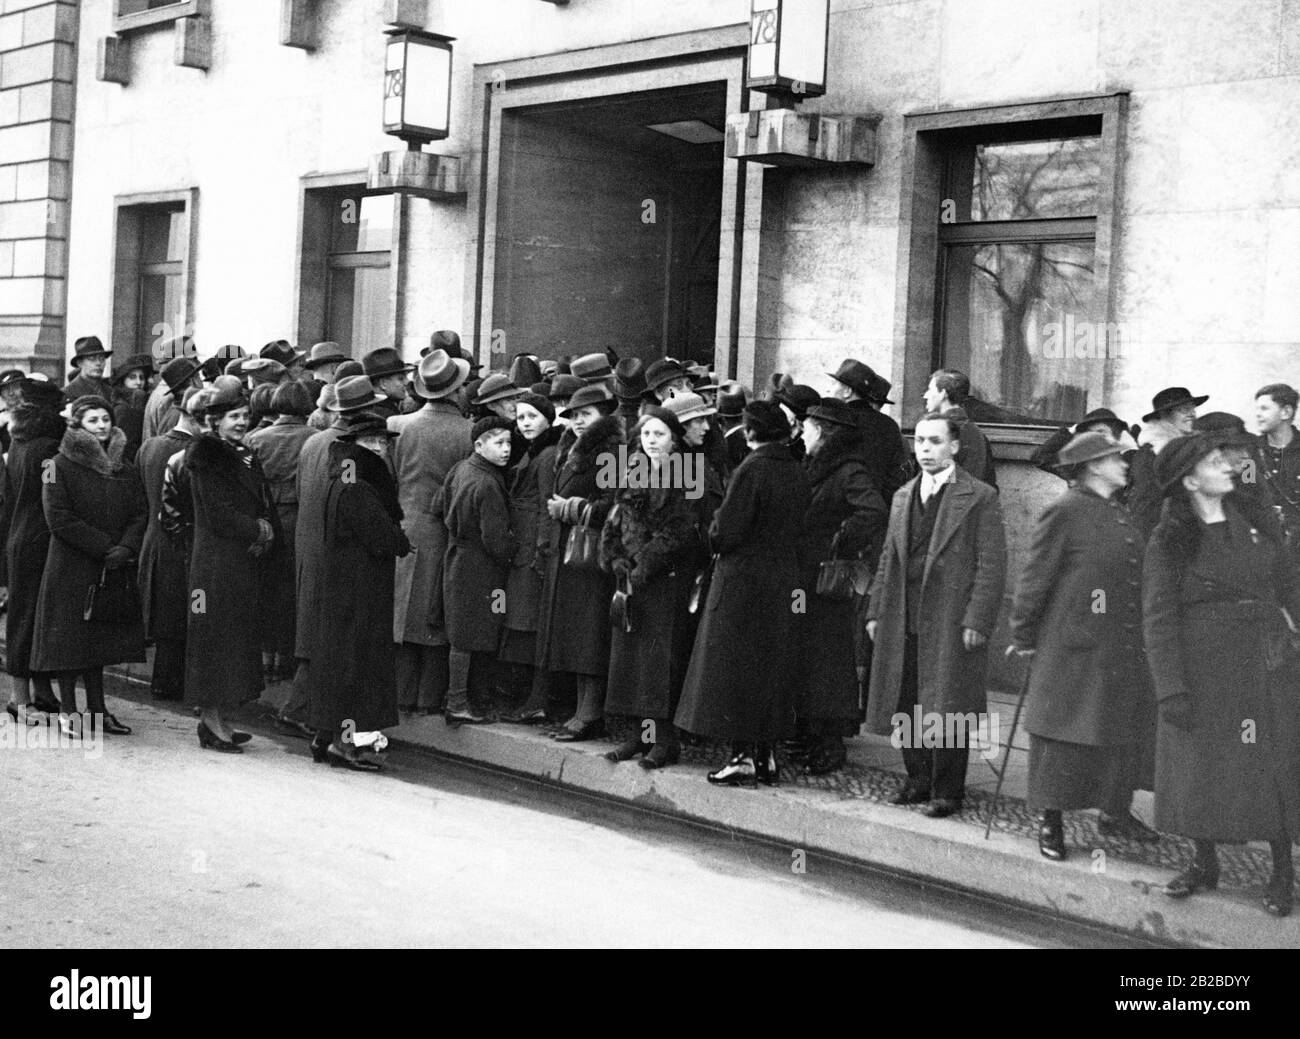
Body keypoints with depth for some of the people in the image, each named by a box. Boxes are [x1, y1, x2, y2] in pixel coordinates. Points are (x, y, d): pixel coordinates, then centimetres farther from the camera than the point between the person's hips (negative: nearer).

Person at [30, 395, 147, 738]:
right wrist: (106, 548, -17)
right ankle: (68, 712, 6)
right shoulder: (60, 466, -5)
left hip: (112, 569, 5)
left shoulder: (125, 470, 11)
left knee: (100, 640, 9)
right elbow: (58, 517, -13)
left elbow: (139, 514, 6)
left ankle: (97, 709, 15)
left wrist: (126, 548, -14)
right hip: (71, 566, -5)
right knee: (70, 638, -1)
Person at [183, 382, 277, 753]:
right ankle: (211, 724, 1)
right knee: (217, 636, -5)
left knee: (241, 636, 8)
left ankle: (218, 719, 15)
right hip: (216, 563, -8)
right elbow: (218, 515, -16)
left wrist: (263, 528, -6)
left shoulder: (244, 455, 16)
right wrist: (258, 530, -7)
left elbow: (266, 506, 13)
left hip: (245, 562, 8)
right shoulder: (206, 457, -9)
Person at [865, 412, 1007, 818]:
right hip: (903, 620, 6)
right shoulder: (903, 496, 16)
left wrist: (976, 621, -14)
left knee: (947, 710, -1)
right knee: (906, 707, 9)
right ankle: (918, 780, 23)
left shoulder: (979, 497, -4)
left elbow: (991, 566, -8)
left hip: (951, 622, -6)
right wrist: (876, 612, 12)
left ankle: (948, 792, 10)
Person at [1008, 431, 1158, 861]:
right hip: (1072, 648, -8)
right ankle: (1049, 821, 9)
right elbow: (1036, 577, -11)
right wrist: (1023, 636, -8)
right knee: (1063, 732, 0)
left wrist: (1139, 639, 19)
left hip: (1123, 649, 8)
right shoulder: (1065, 511, -12)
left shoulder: (1121, 514, 13)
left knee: (1124, 730, 13)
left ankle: (1114, 811, 27)